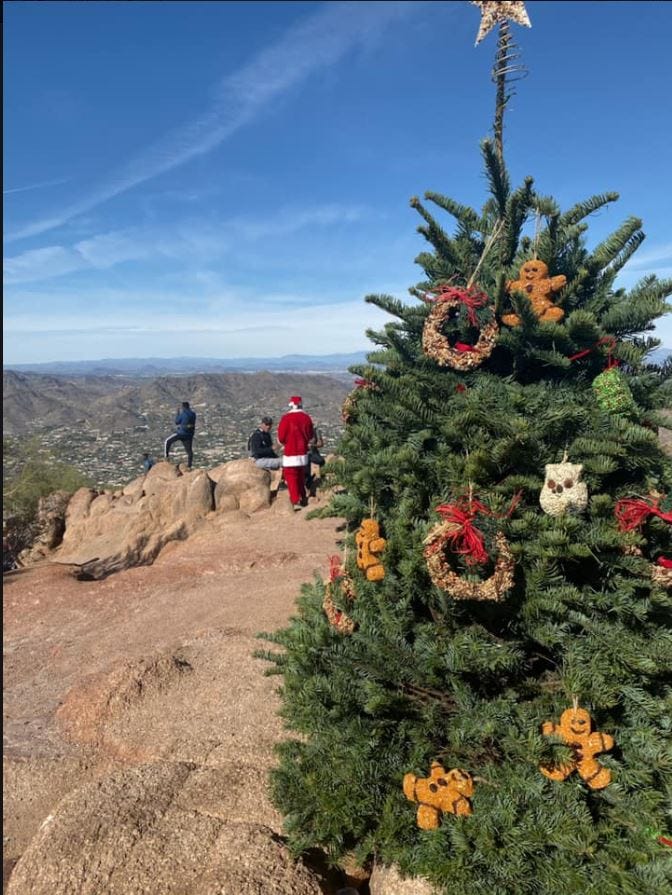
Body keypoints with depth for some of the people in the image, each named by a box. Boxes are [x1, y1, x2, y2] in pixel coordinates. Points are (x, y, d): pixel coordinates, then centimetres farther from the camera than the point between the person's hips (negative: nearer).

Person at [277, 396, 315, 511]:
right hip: (303, 452, 5)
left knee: (291, 476, 0)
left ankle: (296, 501, -8)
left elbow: (281, 437, -10)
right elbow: (311, 435, 9)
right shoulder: (306, 417, 0)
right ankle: (303, 498, 29)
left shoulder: (286, 418, -14)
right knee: (301, 476, 20)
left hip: (290, 453, -5)